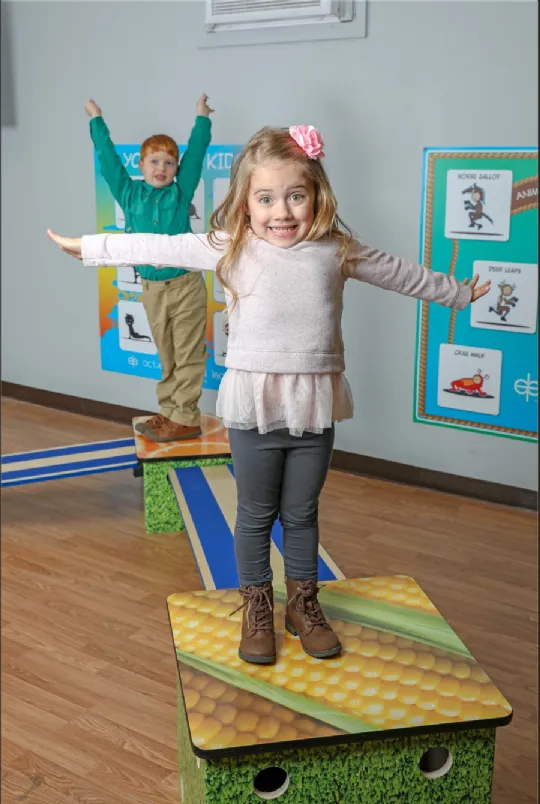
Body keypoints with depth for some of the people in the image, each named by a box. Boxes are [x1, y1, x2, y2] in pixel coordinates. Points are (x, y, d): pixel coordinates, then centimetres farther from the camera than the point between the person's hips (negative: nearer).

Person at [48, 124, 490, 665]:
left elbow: (401, 274, 13)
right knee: (256, 514, 13)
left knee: (301, 513, 17)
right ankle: (256, 609, 31)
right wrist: (88, 248, 1)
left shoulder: (337, 251, 0)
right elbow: (158, 248, -2)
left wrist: (459, 293, 24)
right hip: (254, 411, -1)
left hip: (314, 409, 2)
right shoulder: (229, 249, -5)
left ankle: (303, 603, 35)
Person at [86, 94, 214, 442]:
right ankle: (169, 412, 23)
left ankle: (186, 419, 6)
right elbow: (109, 158, 11)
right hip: (152, 288, 3)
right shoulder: (129, 193, 4)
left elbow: (196, 153, 2)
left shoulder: (181, 192, -1)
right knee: (167, 358, 13)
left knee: (188, 356, 1)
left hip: (186, 286, -3)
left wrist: (202, 118, 5)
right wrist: (97, 121, 18)